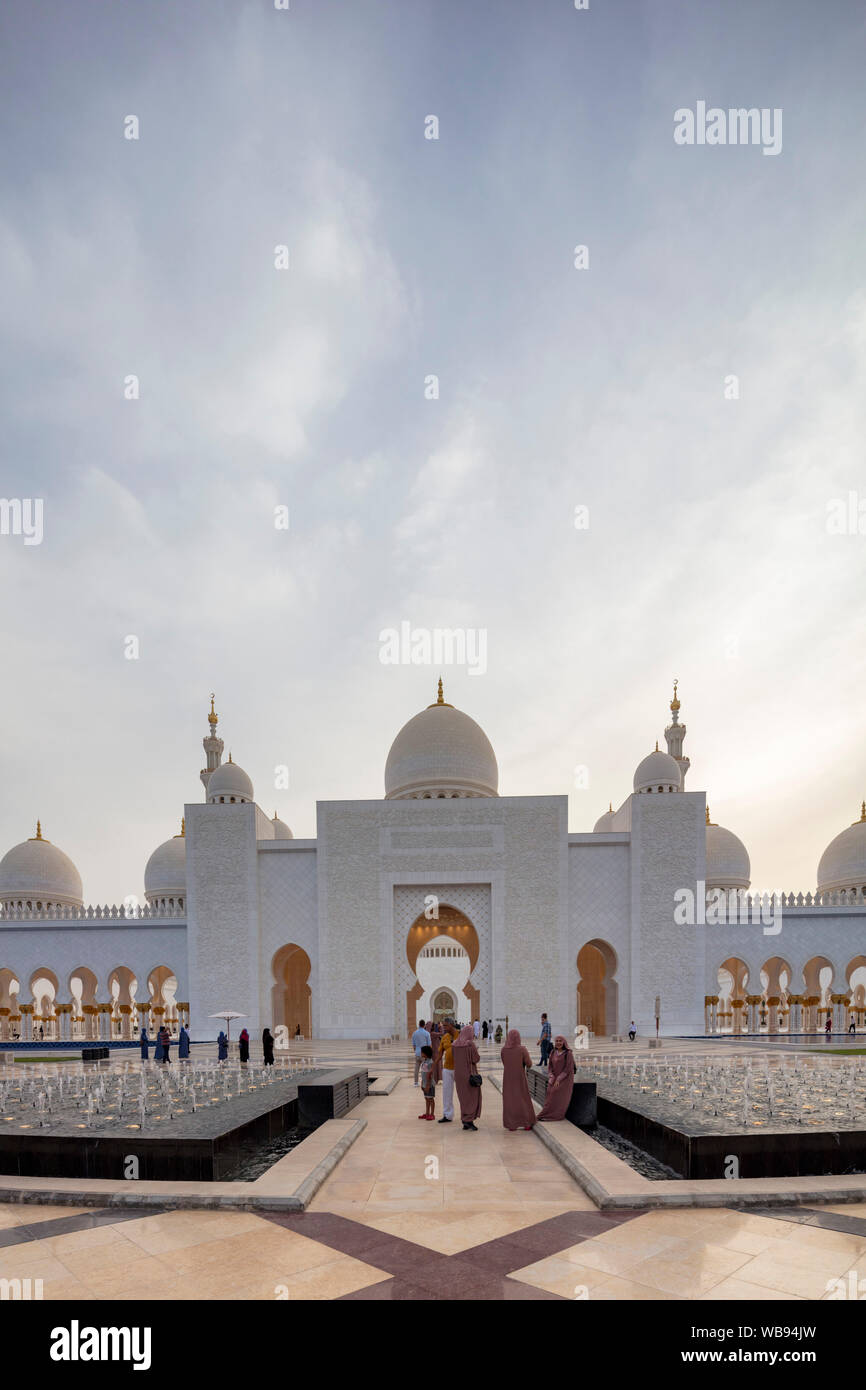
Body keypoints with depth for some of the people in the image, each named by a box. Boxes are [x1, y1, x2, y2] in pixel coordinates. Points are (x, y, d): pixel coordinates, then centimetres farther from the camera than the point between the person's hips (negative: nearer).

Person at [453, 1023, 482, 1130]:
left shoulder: (455, 1045, 1)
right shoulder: (471, 1044, -16)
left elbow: (454, 1058, 11)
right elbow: (476, 1059, -15)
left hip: (458, 1074, 6)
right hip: (470, 1074, -6)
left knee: (463, 1098, 15)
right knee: (473, 1097, 5)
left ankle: (465, 1122, 17)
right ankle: (469, 1120, -5)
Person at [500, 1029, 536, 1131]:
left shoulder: (503, 1050, -6)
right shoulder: (522, 1049, -15)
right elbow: (529, 1064, -10)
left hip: (507, 1079, 2)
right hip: (520, 1079, -2)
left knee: (509, 1100, 10)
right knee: (523, 1099, 12)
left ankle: (511, 1124, 10)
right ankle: (526, 1123, 14)